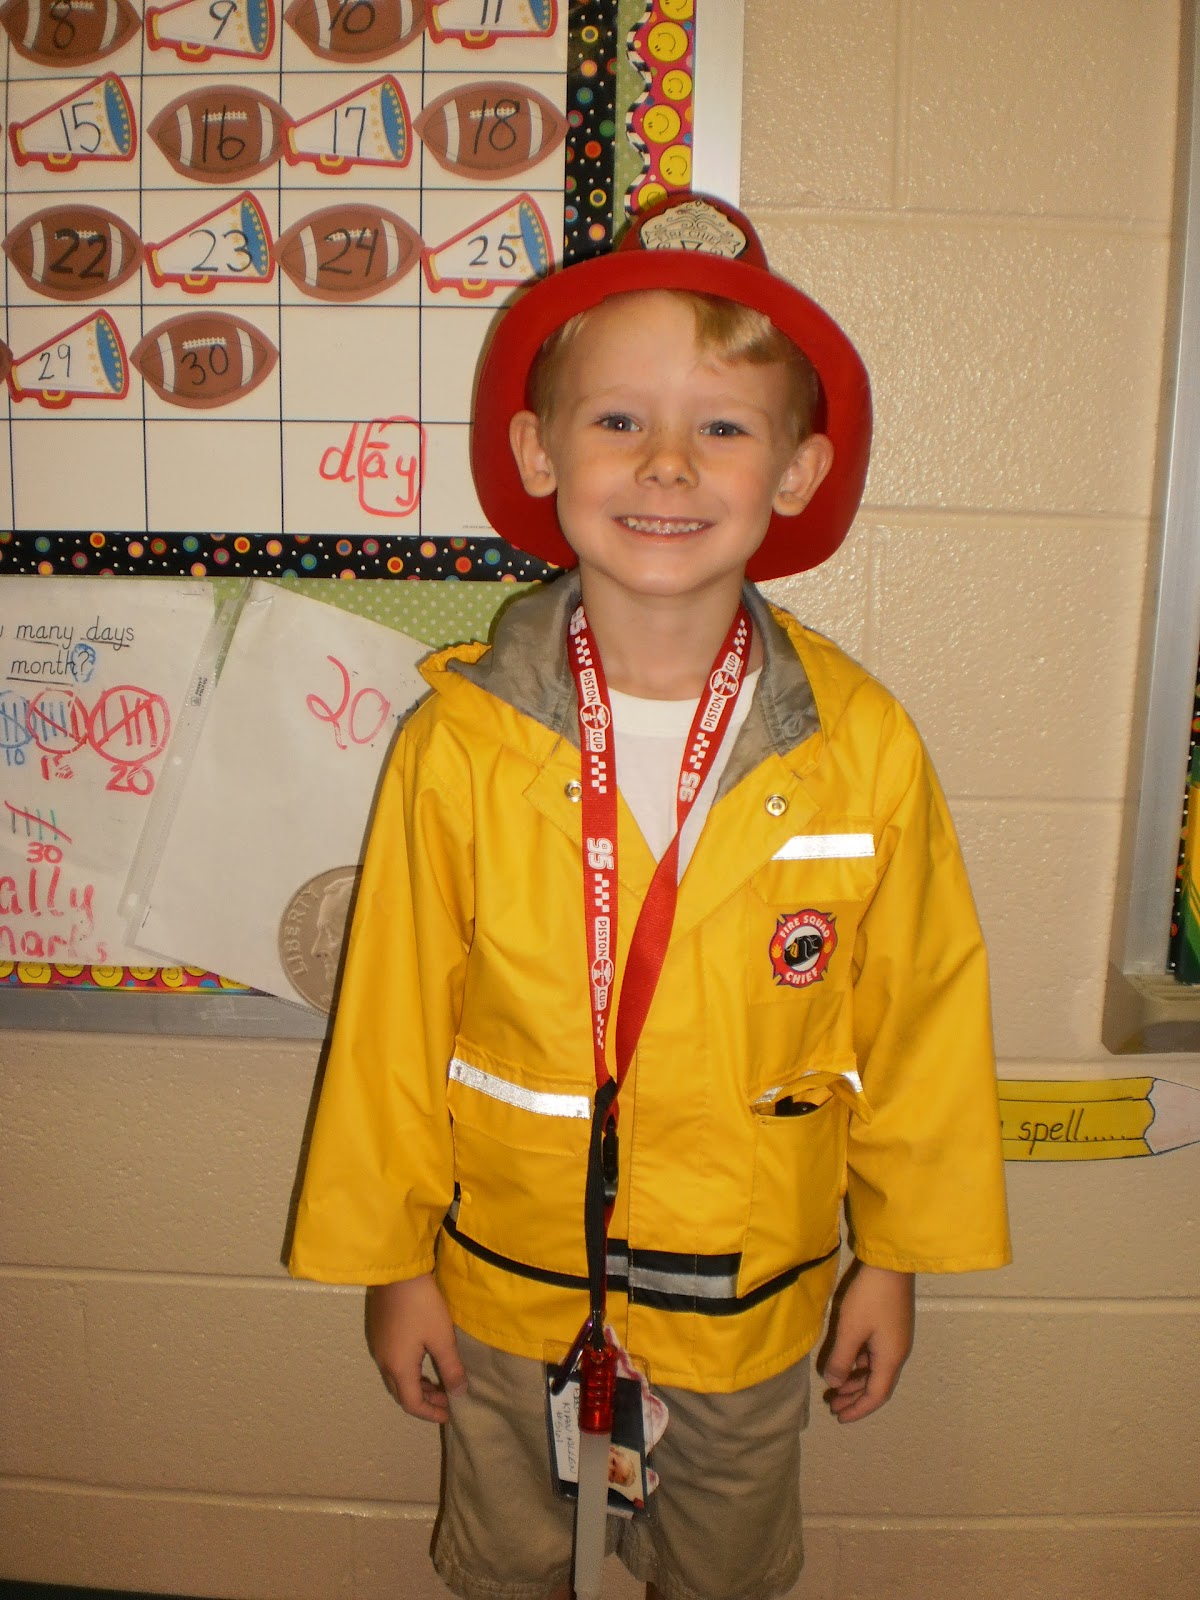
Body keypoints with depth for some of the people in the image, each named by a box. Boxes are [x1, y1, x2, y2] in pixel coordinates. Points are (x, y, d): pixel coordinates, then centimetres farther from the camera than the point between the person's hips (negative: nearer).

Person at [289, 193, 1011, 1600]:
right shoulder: (459, 746, -19)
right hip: (504, 1286, 0)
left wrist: (896, 1256, 4)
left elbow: (919, 1017, -5)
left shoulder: (865, 753, -18)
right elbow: (393, 1019, -8)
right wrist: (389, 1259, 1)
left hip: (750, 1304, 1)